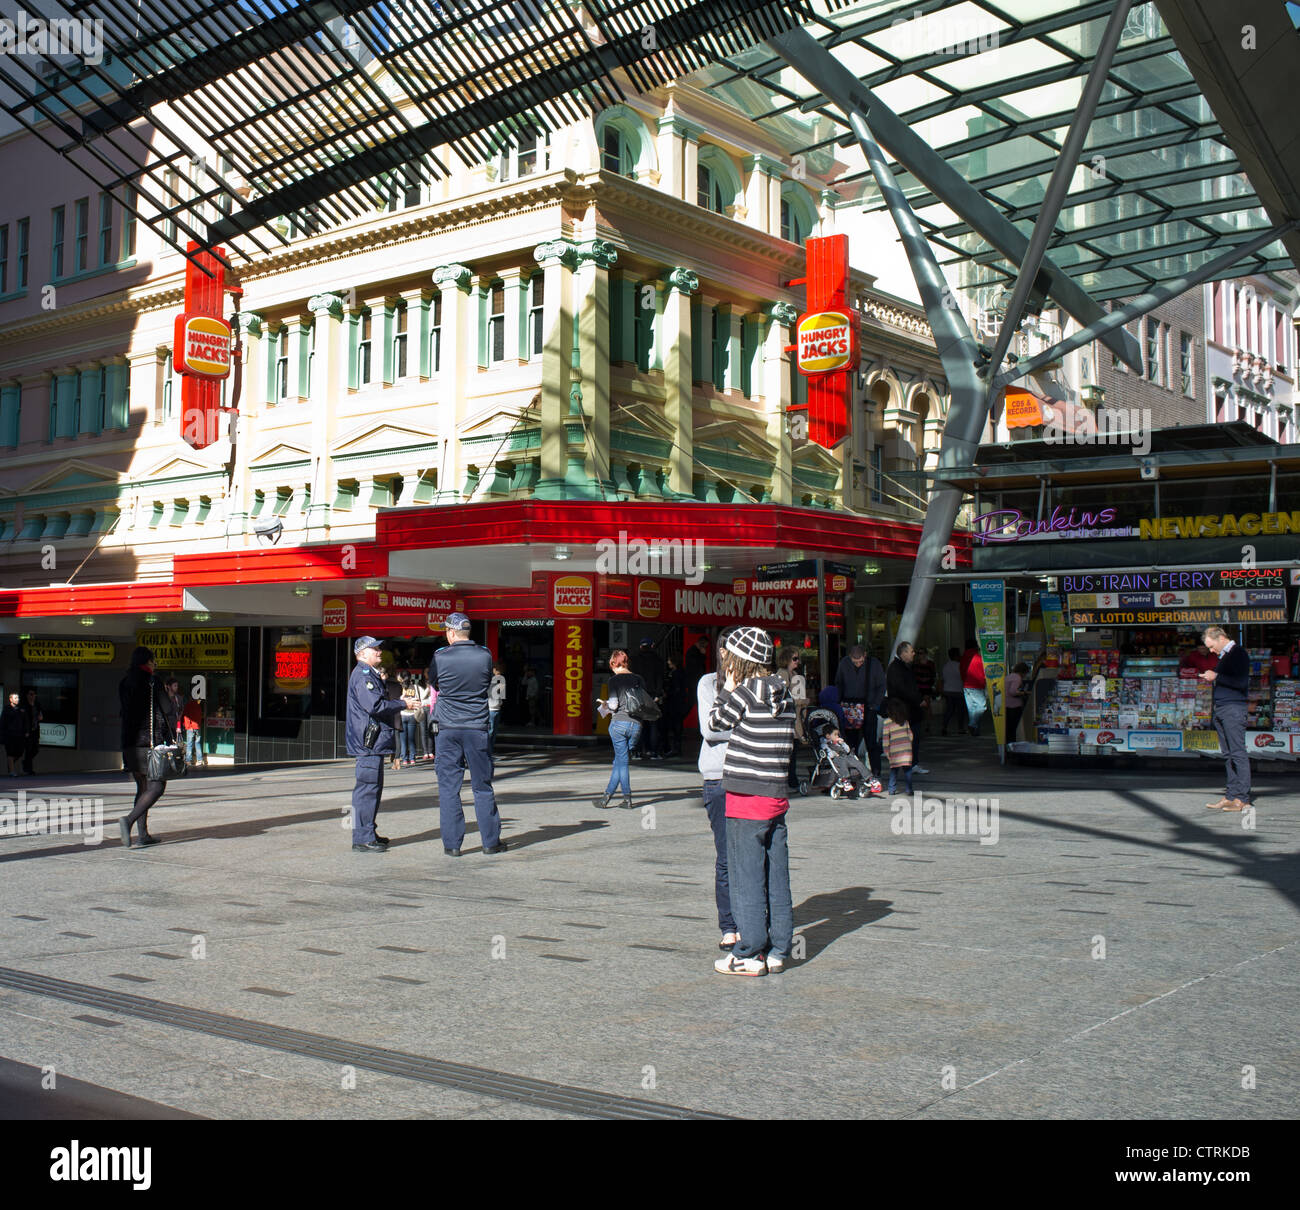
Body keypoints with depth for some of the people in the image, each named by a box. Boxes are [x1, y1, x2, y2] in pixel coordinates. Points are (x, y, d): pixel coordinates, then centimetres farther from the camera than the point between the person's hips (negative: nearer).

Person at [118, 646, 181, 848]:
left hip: (130, 743, 7)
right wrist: (172, 739, 0)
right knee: (156, 787, -3)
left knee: (142, 787, 13)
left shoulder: (124, 684, 11)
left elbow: (124, 711, 14)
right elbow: (168, 711, -9)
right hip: (151, 743, -7)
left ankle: (142, 834, 11)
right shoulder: (152, 682, -9)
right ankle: (129, 820, -22)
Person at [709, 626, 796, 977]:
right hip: (776, 796, 7)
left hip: (746, 799, -7)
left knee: (746, 877, 0)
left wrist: (728, 688, 10)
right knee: (776, 878, 10)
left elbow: (716, 721, 0)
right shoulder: (783, 694, 7)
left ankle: (750, 954, 3)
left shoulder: (746, 691, -12)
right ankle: (777, 950, 16)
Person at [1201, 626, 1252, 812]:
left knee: (1238, 753, -9)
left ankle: (1242, 799, -9)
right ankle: (1231, 795, 8)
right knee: (1228, 754, 7)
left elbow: (1241, 682, -17)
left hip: (1233, 708, -9)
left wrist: (1216, 676, -13)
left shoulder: (1238, 653, -7)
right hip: (1220, 709, 9)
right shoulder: (1224, 656, 21)